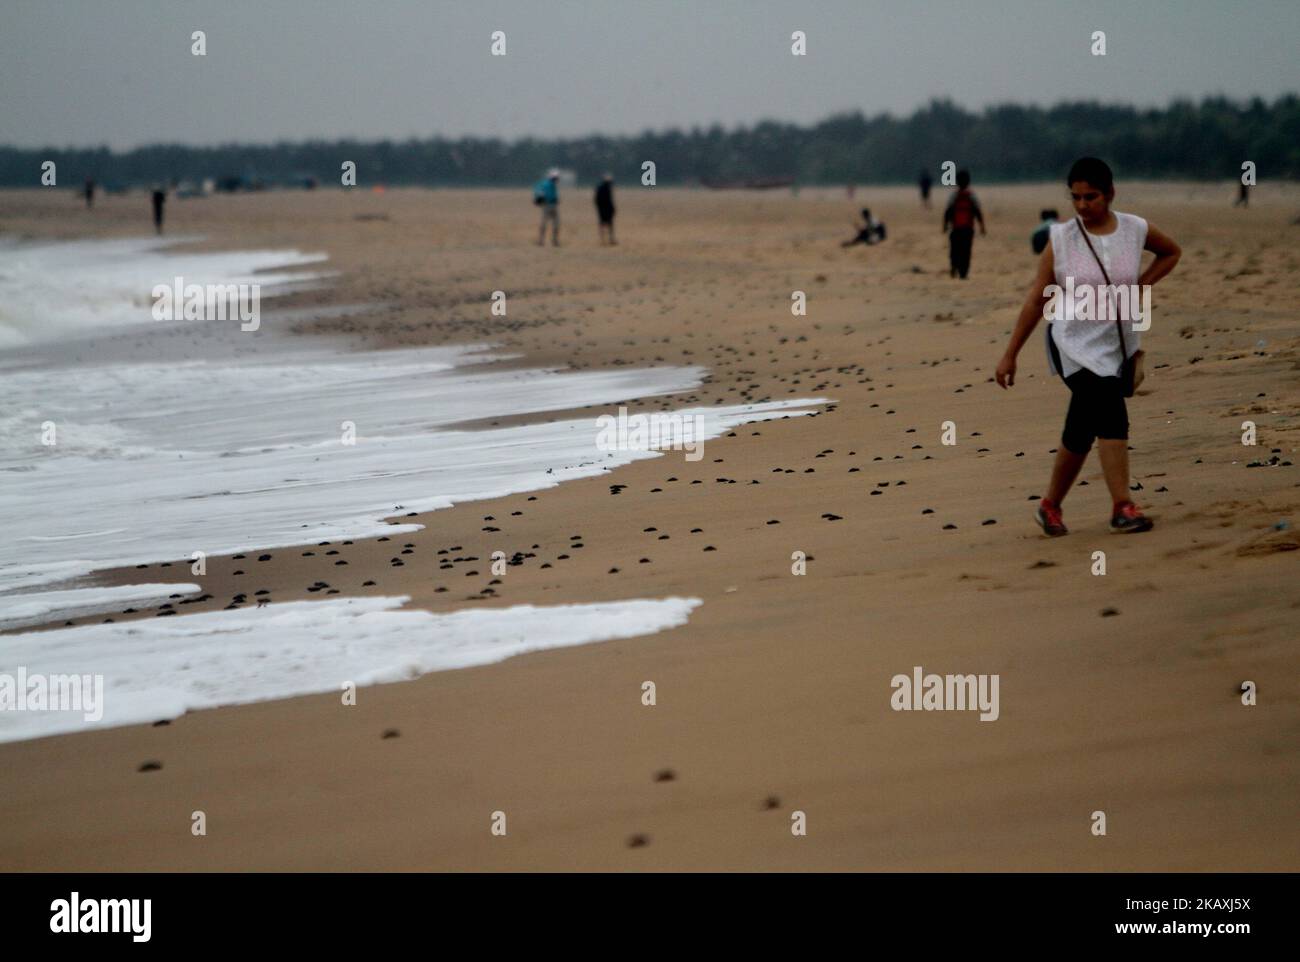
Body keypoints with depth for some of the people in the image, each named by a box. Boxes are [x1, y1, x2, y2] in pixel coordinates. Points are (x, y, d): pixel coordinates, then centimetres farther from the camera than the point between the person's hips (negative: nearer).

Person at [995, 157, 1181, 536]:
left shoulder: (1136, 230, -1)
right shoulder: (1061, 240, -7)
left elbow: (1171, 252, 21)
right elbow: (1037, 299, -1)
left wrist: (1141, 285, 4)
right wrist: (1010, 355, -1)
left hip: (1116, 346, 3)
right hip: (1073, 345, -3)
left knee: (1081, 433, 9)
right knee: (1112, 417, -21)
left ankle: (1051, 506, 26)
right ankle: (1122, 507, -20)